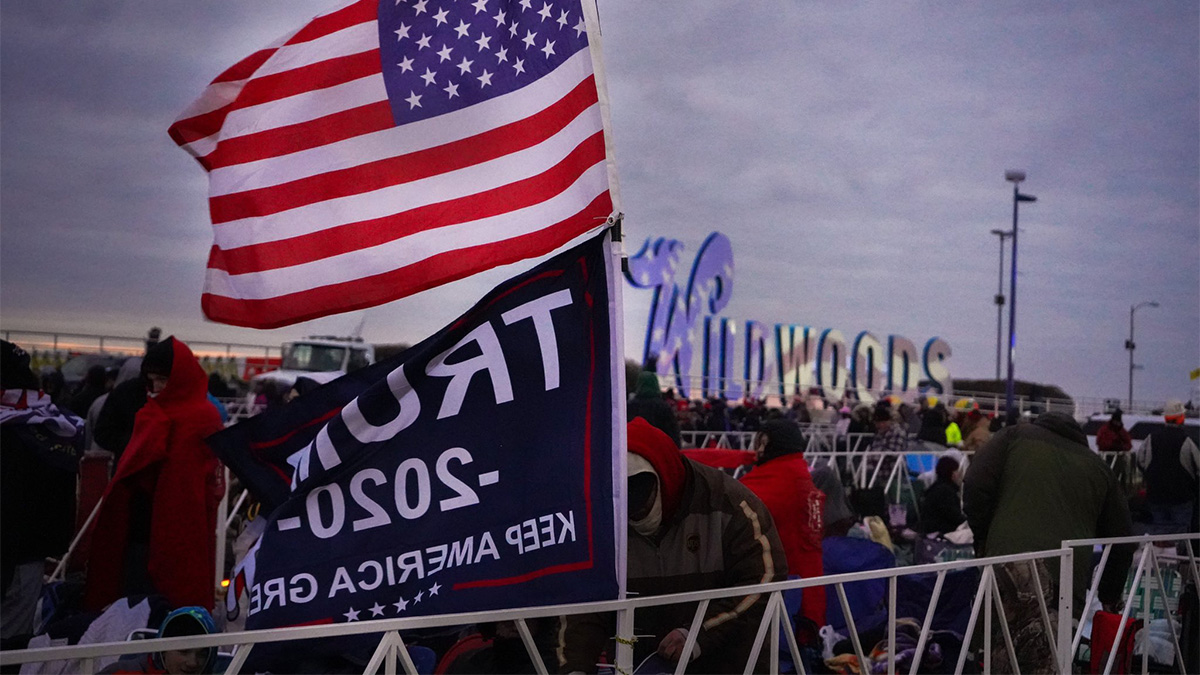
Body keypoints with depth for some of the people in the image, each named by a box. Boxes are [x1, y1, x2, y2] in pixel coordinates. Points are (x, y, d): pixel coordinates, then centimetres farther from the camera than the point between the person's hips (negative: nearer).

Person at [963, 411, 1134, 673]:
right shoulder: (1098, 467, 28)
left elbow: (975, 485, 4)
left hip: (1007, 561, -2)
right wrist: (1109, 598, 40)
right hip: (1068, 578, 2)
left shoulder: (1015, 436, 20)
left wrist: (982, 538, 17)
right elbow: (1121, 540, 29)